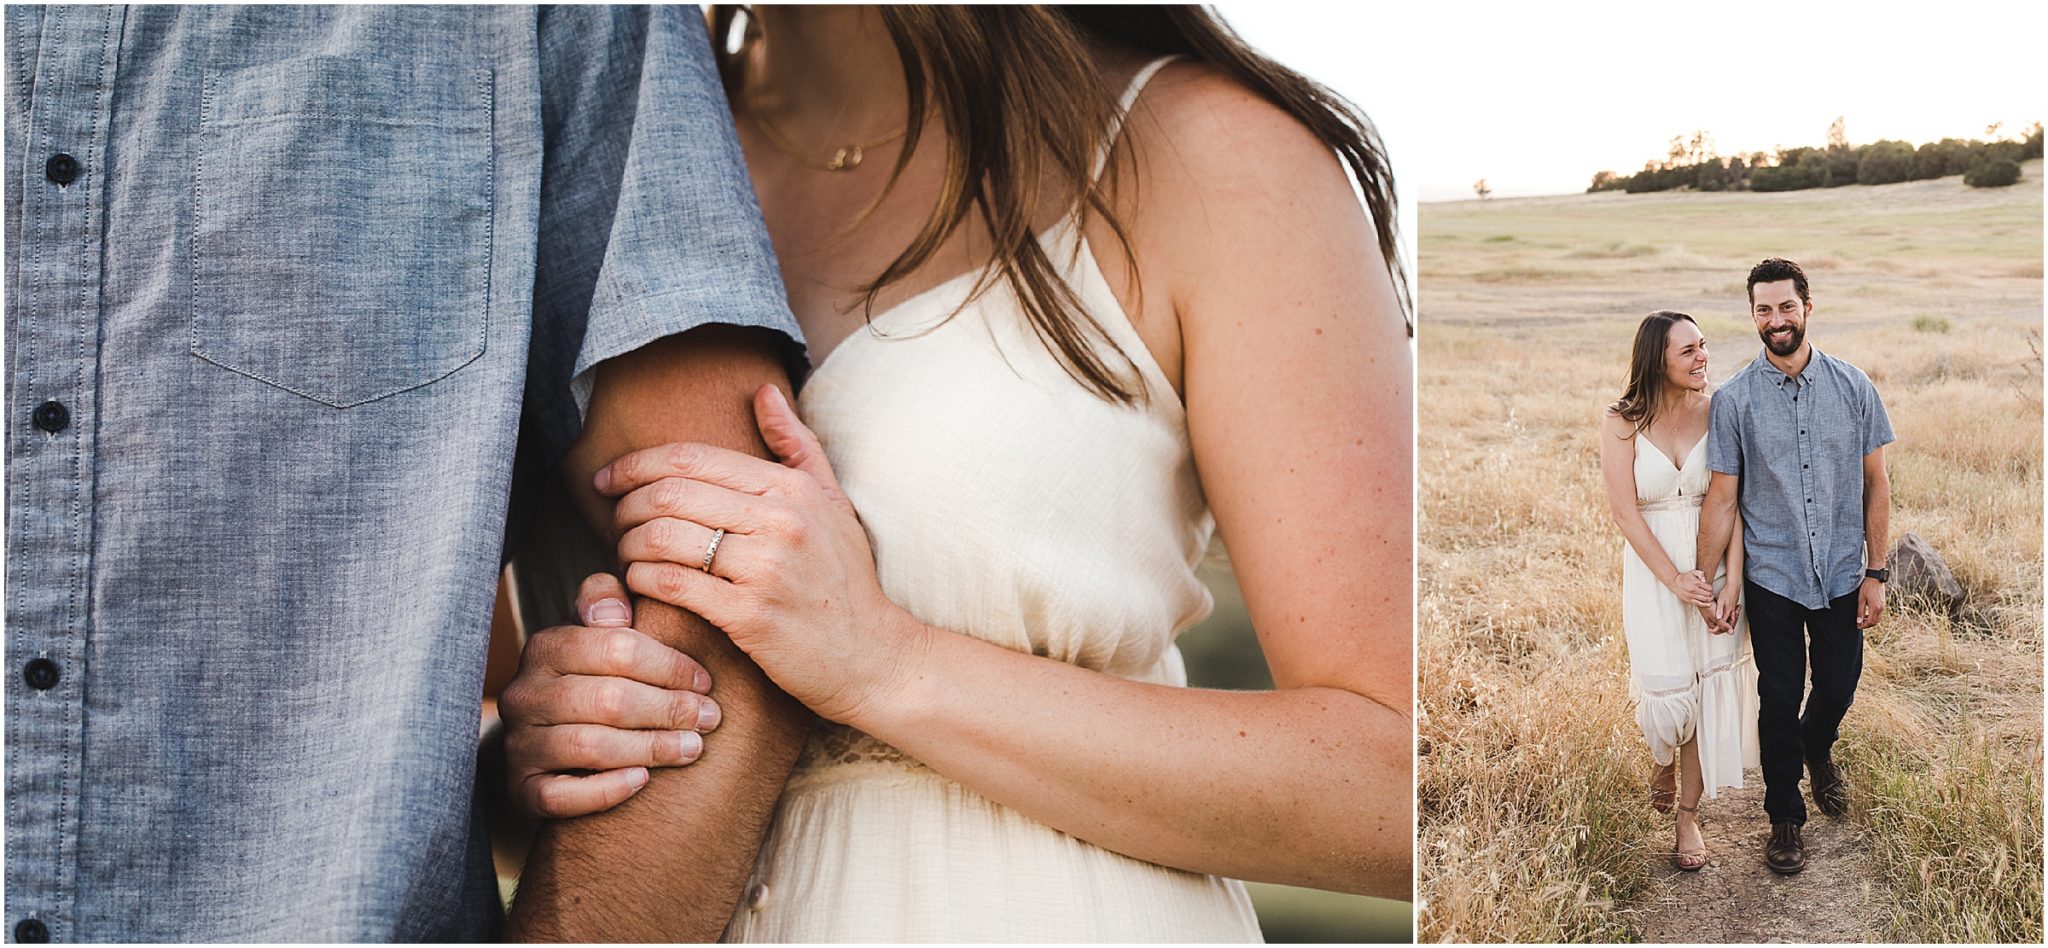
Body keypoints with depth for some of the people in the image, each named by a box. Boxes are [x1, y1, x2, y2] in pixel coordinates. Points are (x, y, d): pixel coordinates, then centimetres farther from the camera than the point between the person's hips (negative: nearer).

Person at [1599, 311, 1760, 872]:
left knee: (1710, 680, 1)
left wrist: (1732, 581, -14)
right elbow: (1624, 511, -11)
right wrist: (1675, 579, -15)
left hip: (1715, 562, 1)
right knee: (1667, 683, 4)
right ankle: (1665, 758, 41)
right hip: (1653, 566, -1)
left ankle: (1689, 815, 16)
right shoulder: (1623, 422, -11)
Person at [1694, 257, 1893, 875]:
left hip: (1842, 574, 2)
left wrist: (1876, 574, -2)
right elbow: (1722, 499, -5)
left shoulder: (1853, 386, -4)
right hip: (1772, 577, -2)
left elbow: (1875, 482, 1)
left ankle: (1817, 750, 50)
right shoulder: (1734, 400, -8)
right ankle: (1784, 818, 26)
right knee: (1779, 699, 7)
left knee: (1838, 687, 15)